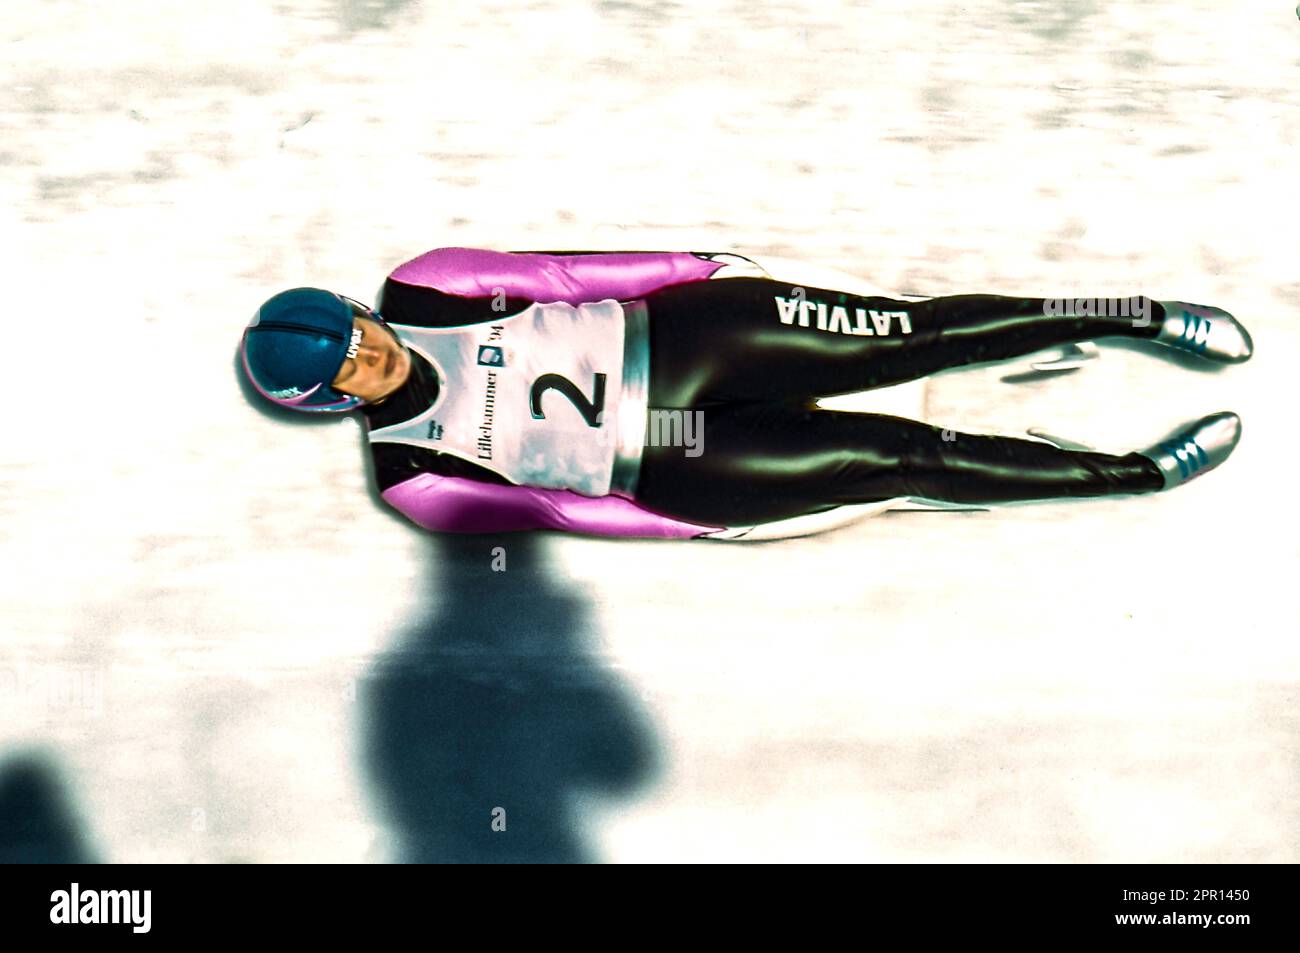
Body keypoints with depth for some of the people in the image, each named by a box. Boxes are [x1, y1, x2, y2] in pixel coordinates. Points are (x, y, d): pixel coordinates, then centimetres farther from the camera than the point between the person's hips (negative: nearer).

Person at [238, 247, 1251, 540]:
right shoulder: (409, 474, -9)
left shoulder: (416, 290, -3)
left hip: (668, 336, 3)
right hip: (670, 474, -3)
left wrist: (700, 264, 3)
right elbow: (546, 507, -7)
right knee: (905, 457, -9)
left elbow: (557, 272, 2)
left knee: (916, 335, -8)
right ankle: (1137, 473, 5)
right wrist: (696, 526, -7)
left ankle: (1133, 313, 7)